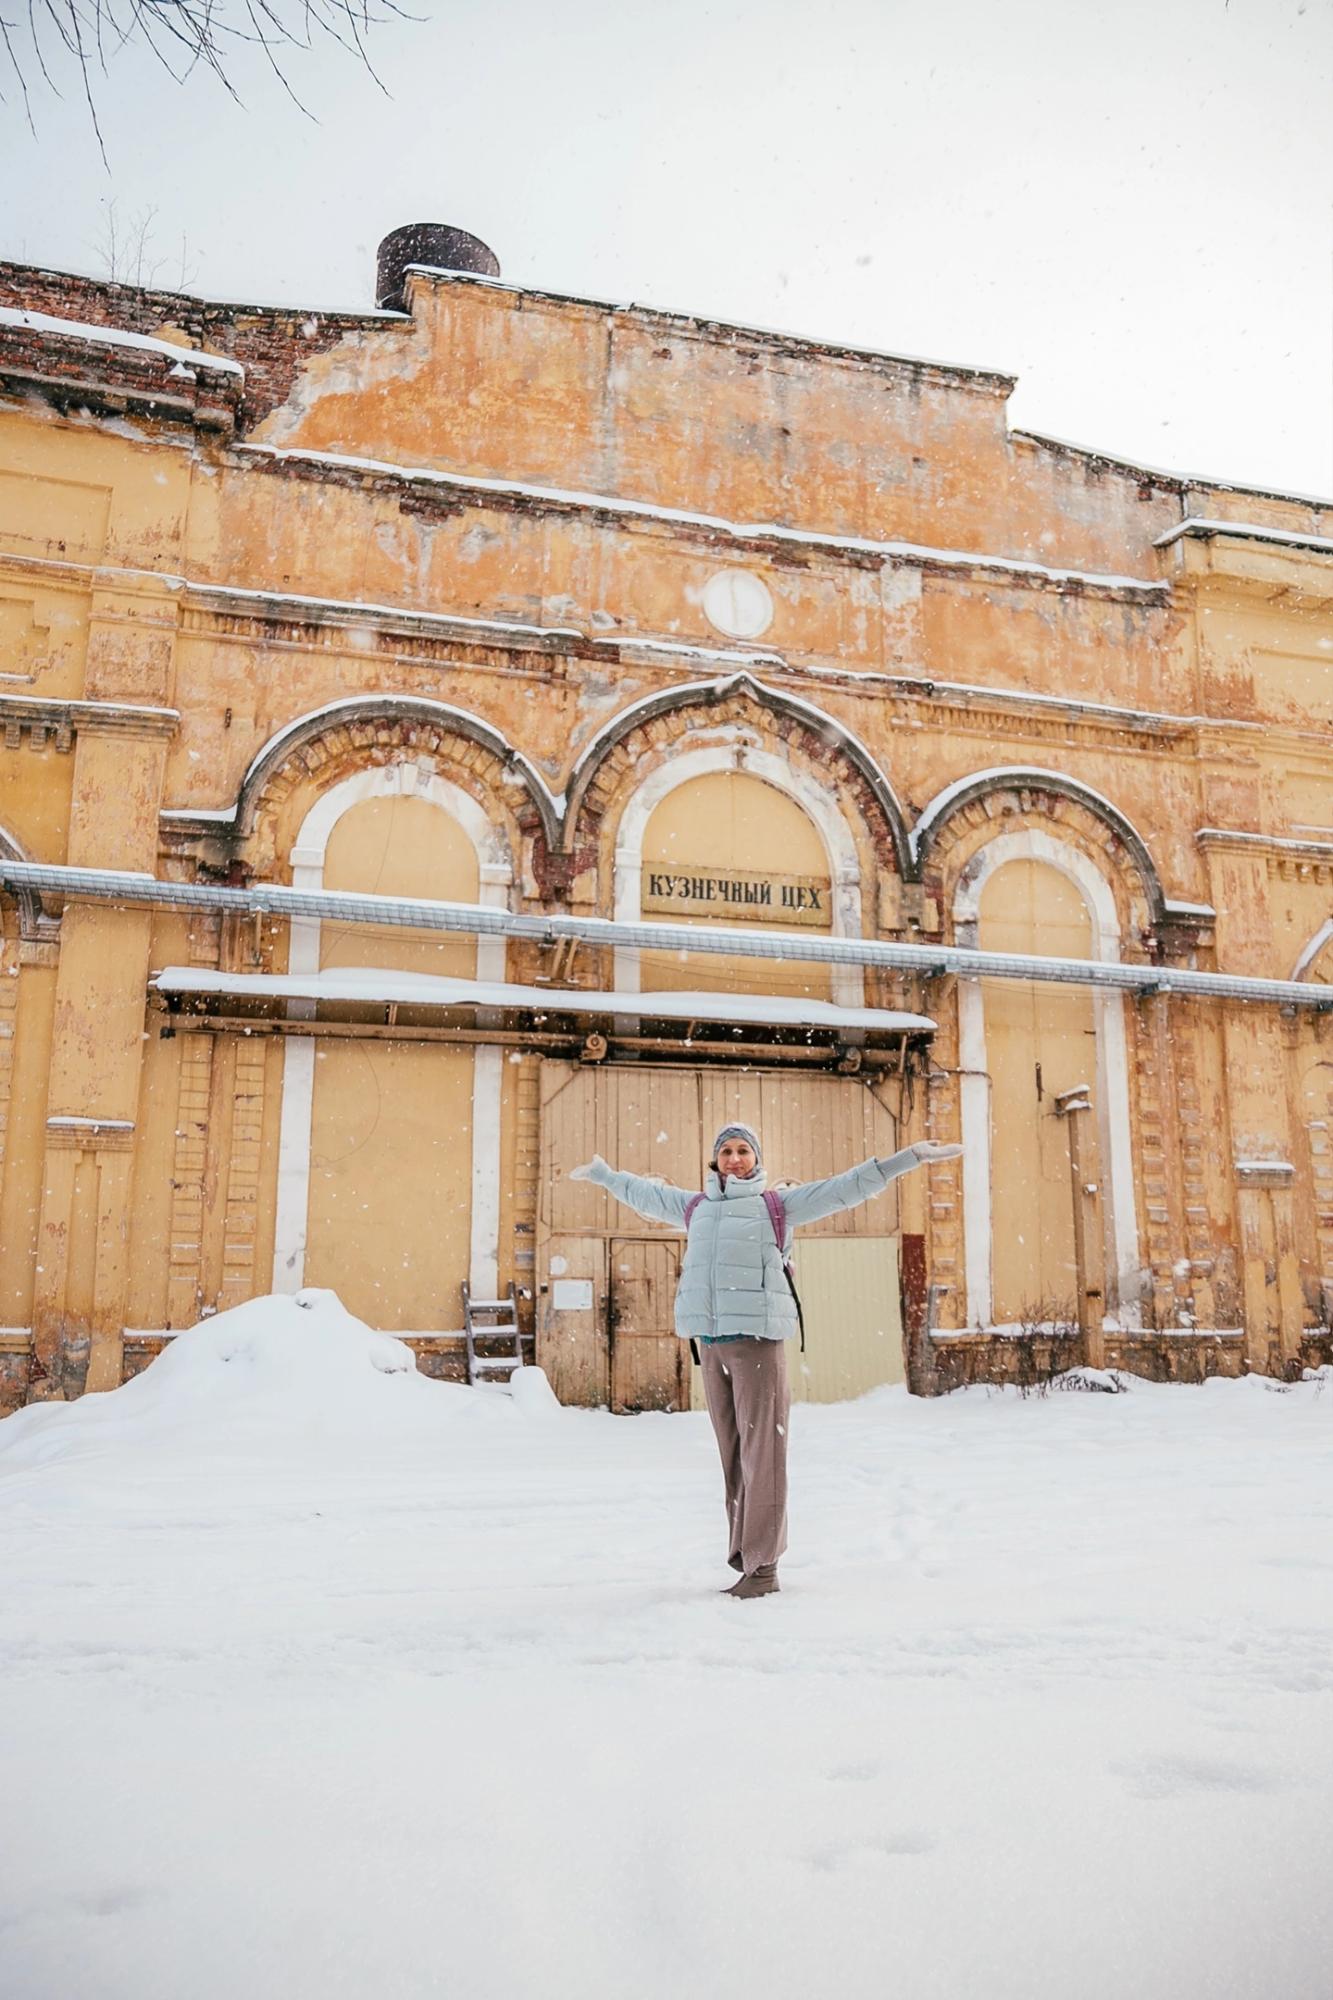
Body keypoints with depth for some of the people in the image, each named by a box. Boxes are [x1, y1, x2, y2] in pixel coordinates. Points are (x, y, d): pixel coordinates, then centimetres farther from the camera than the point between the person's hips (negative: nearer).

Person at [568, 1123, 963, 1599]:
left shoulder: (778, 1206, 5)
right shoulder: (694, 1207, 17)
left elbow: (848, 1187, 2)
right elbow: (642, 1193, 34)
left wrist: (911, 1156, -2)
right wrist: (602, 1173, 46)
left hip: (757, 1339, -4)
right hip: (710, 1344, 5)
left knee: (761, 1453, -5)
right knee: (732, 1456, 9)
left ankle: (762, 1565, 0)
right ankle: (743, 1556, 17)